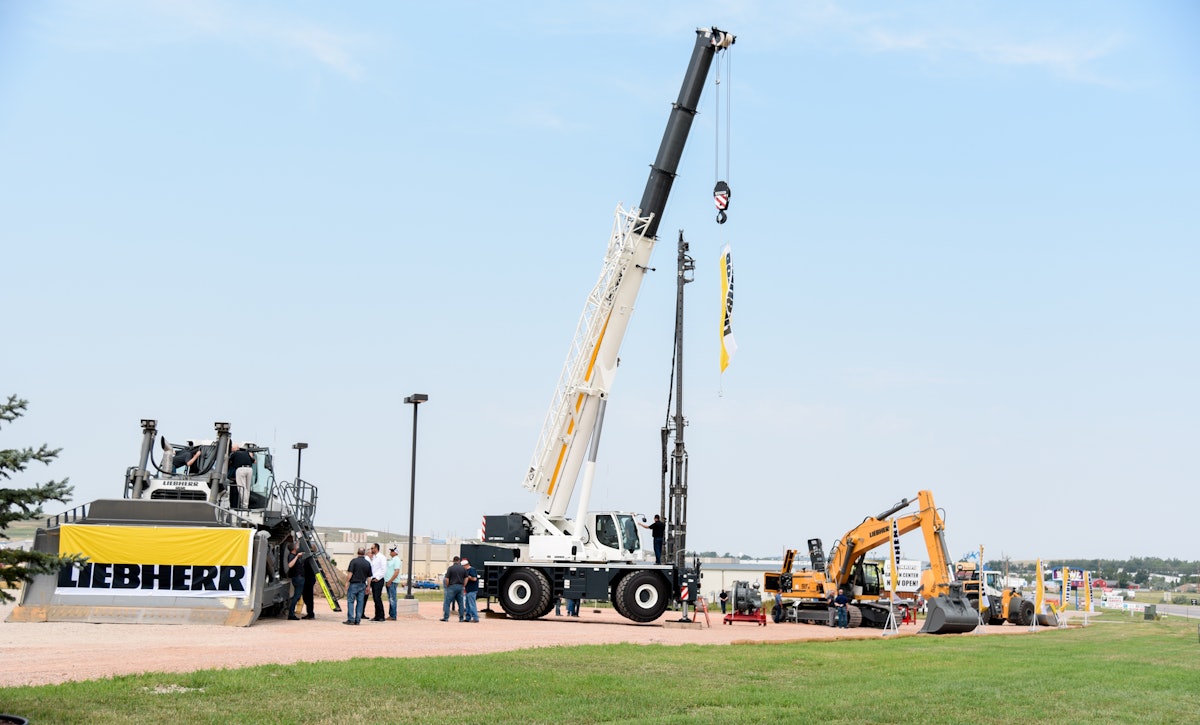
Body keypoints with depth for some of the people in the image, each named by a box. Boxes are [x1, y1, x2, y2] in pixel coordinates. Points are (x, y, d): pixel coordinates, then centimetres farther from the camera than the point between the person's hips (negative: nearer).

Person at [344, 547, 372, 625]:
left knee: (350, 601, 1)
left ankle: (351, 619, -5)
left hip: (354, 584, -4)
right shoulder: (368, 563, 6)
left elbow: (350, 573, -12)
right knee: (360, 602, 7)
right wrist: (368, 587, 15)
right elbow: (369, 577, 8)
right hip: (362, 584, 4)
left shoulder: (354, 561, -6)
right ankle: (358, 620, 6)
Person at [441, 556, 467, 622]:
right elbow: (466, 578, 8)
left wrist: (447, 586, 4)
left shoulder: (450, 568, -7)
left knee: (447, 603, 0)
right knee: (460, 603, 10)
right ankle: (461, 618, 11)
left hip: (452, 587, -4)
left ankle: (446, 617, -5)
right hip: (460, 587, 4)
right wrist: (463, 586, 14)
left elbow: (447, 579, -10)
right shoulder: (463, 568, 6)